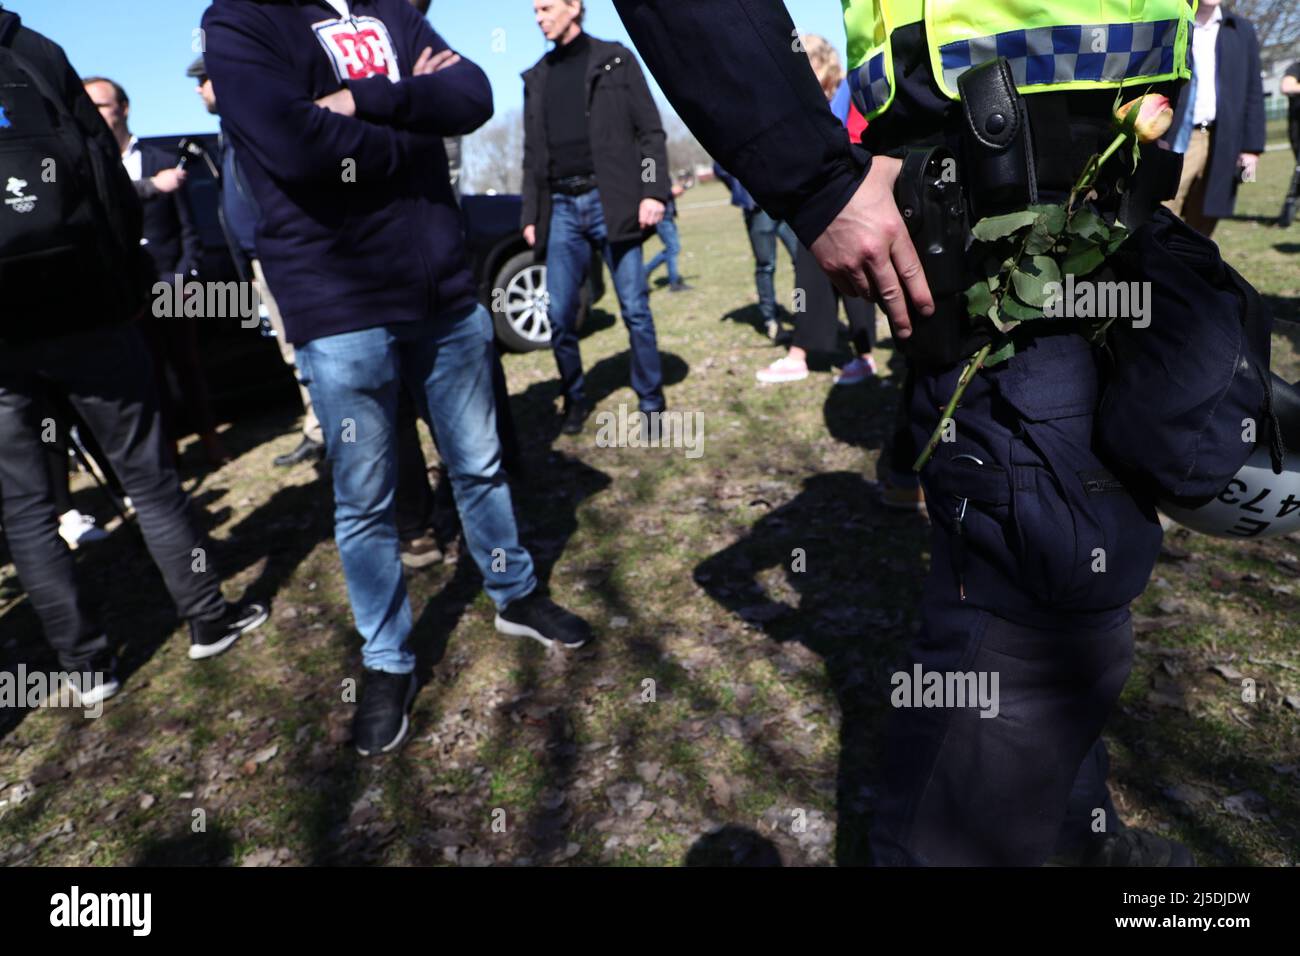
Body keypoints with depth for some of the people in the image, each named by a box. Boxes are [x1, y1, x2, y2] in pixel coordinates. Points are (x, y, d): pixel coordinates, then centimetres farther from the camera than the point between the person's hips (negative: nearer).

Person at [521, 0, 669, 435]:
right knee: (560, 315, 0)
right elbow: (532, 155, 18)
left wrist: (654, 191, -12)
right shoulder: (536, 78, 18)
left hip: (610, 201, -3)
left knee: (635, 309, -3)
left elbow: (650, 131, 1)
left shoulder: (615, 60, 7)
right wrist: (530, 215, 10)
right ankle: (575, 400, 16)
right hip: (561, 207, 4)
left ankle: (651, 401, 9)